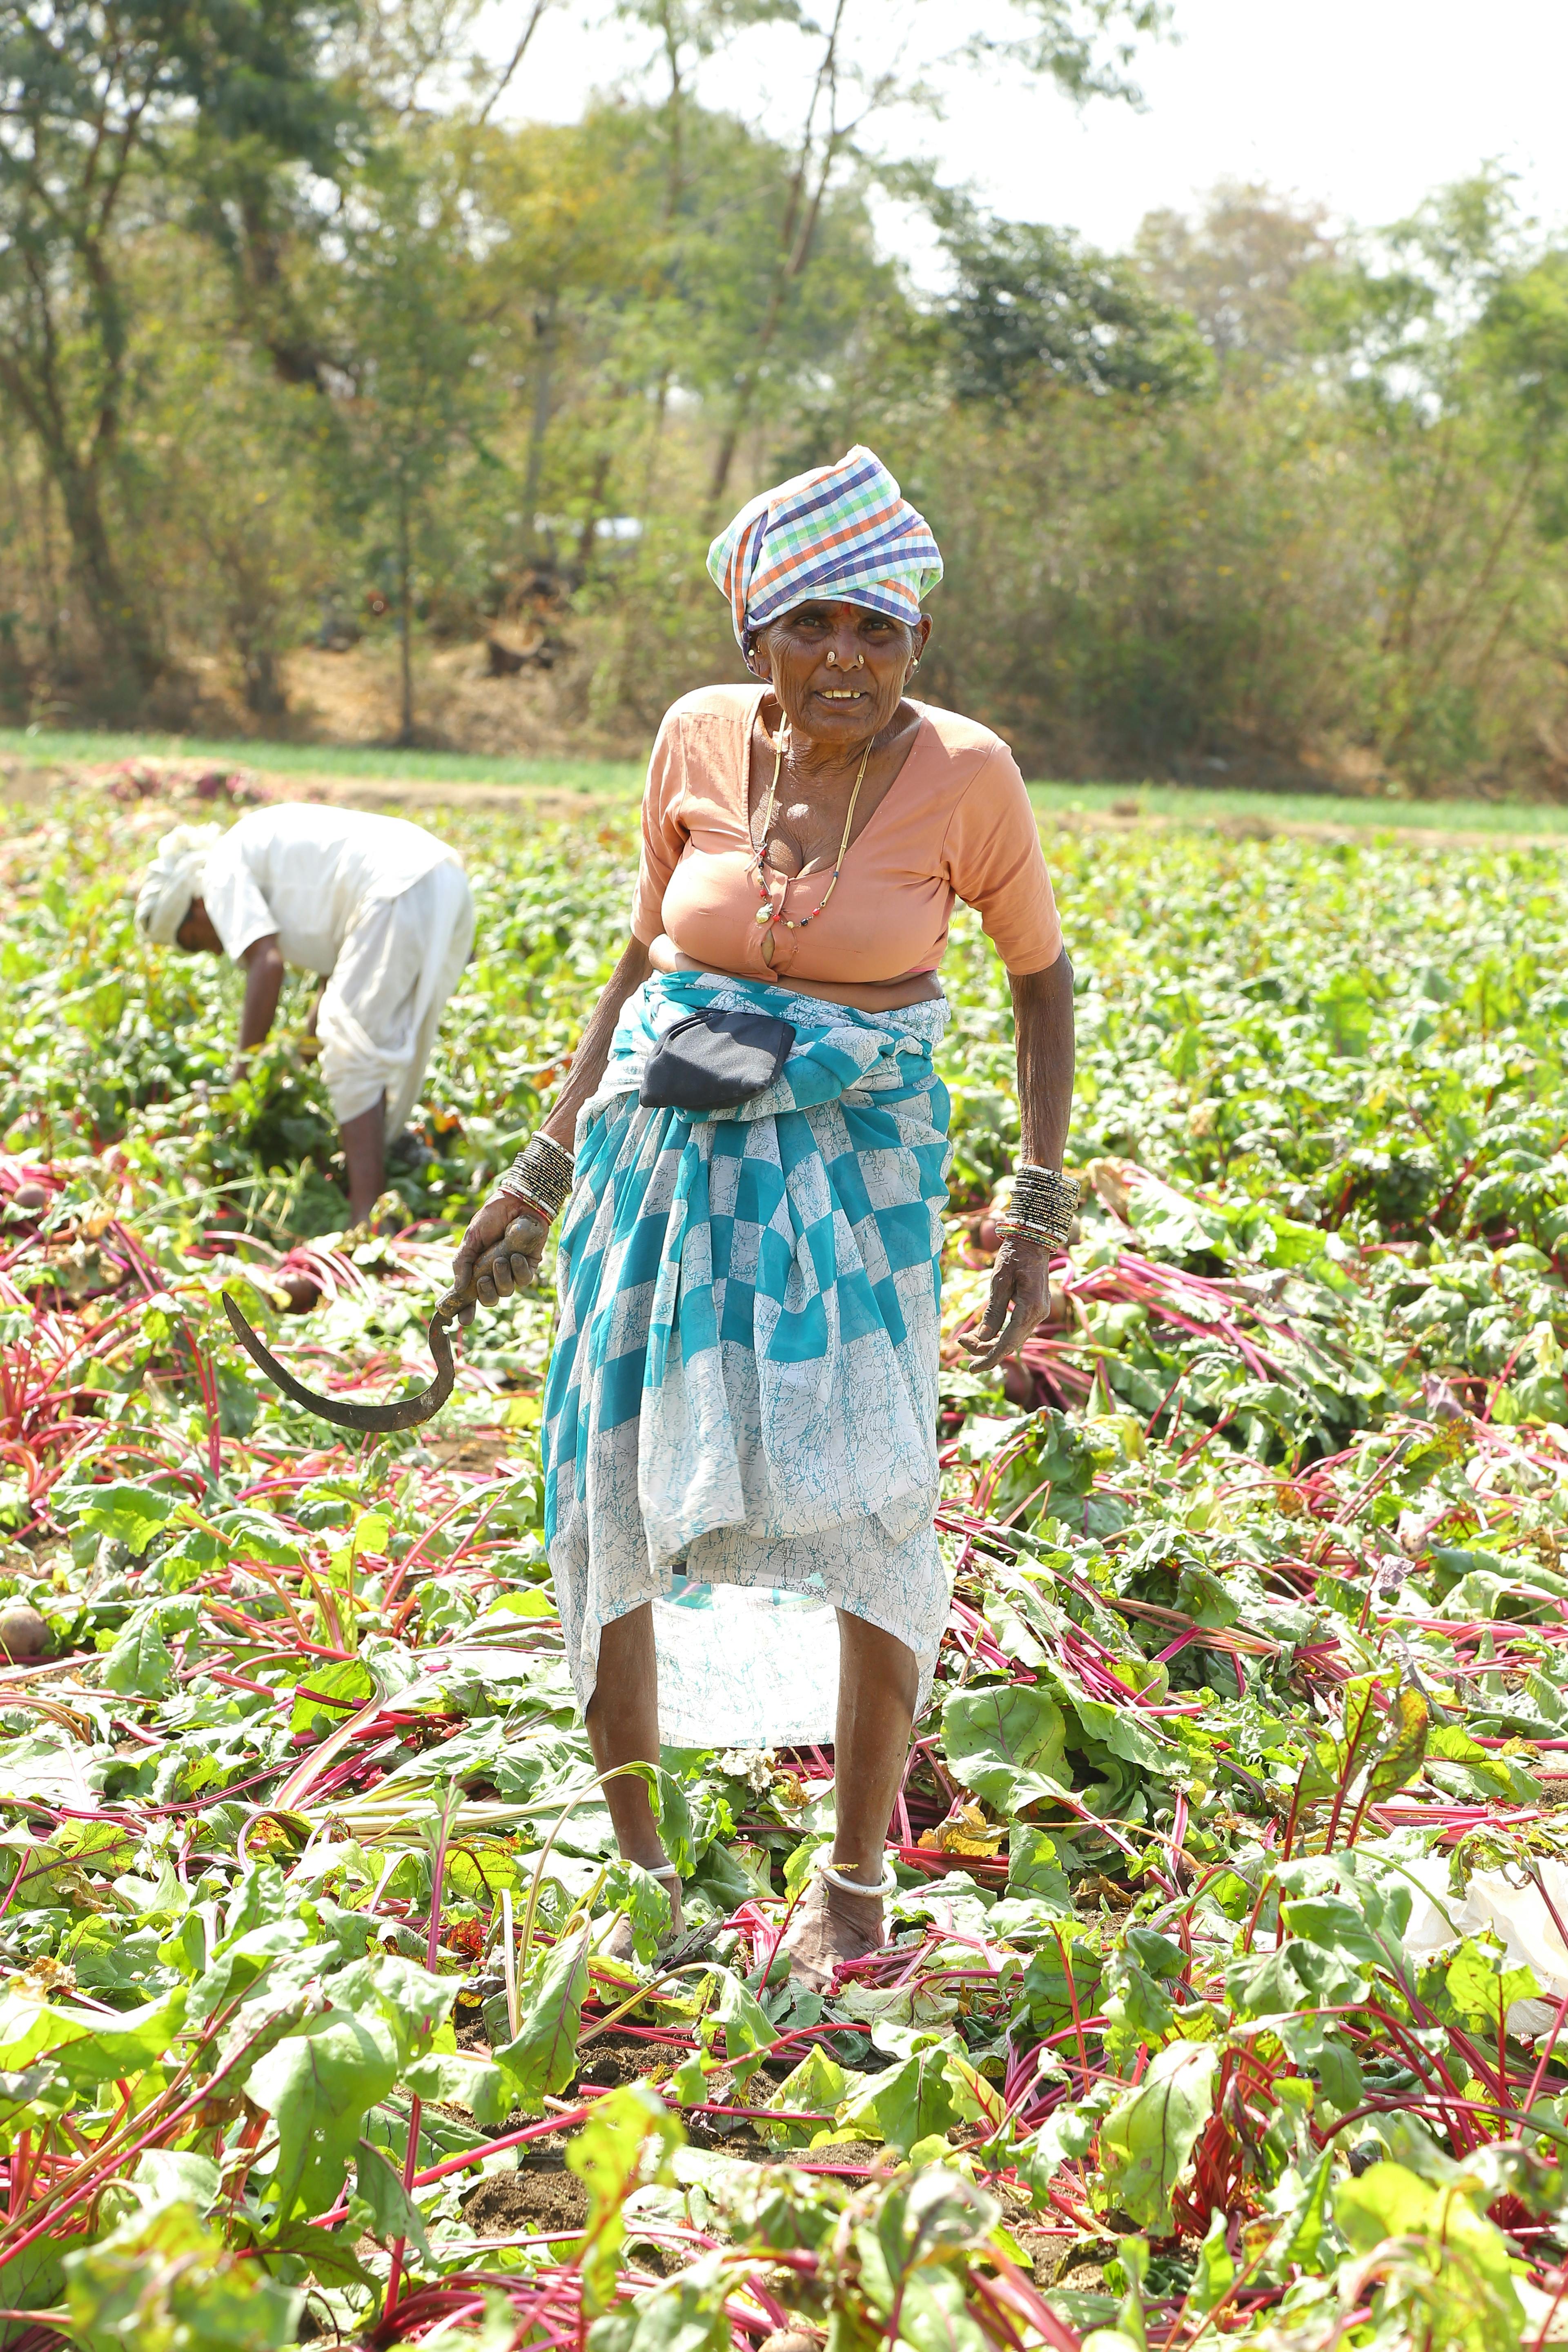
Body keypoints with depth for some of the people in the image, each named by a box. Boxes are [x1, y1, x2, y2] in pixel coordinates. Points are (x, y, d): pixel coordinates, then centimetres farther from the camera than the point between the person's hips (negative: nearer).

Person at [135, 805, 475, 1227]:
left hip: (398, 896, -10)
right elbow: (337, 969, 31)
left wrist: (243, 1072, -2)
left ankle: (366, 1220, -14)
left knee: (355, 1061, -7)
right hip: (450, 888, 10)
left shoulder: (224, 870, 5)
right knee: (386, 1057, 18)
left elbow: (266, 966, -9)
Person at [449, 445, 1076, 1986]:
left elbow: (1040, 975, 4)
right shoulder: (698, 741, -2)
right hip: (668, 1144, 3)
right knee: (614, 1493, 5)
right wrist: (541, 1171, 8)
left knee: (867, 1499, -14)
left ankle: (856, 1872, 8)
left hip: (853, 1161, -3)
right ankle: (631, 1855, 25)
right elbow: (646, 958, 9)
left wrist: (1041, 1207, -3)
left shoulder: (962, 775, -10)